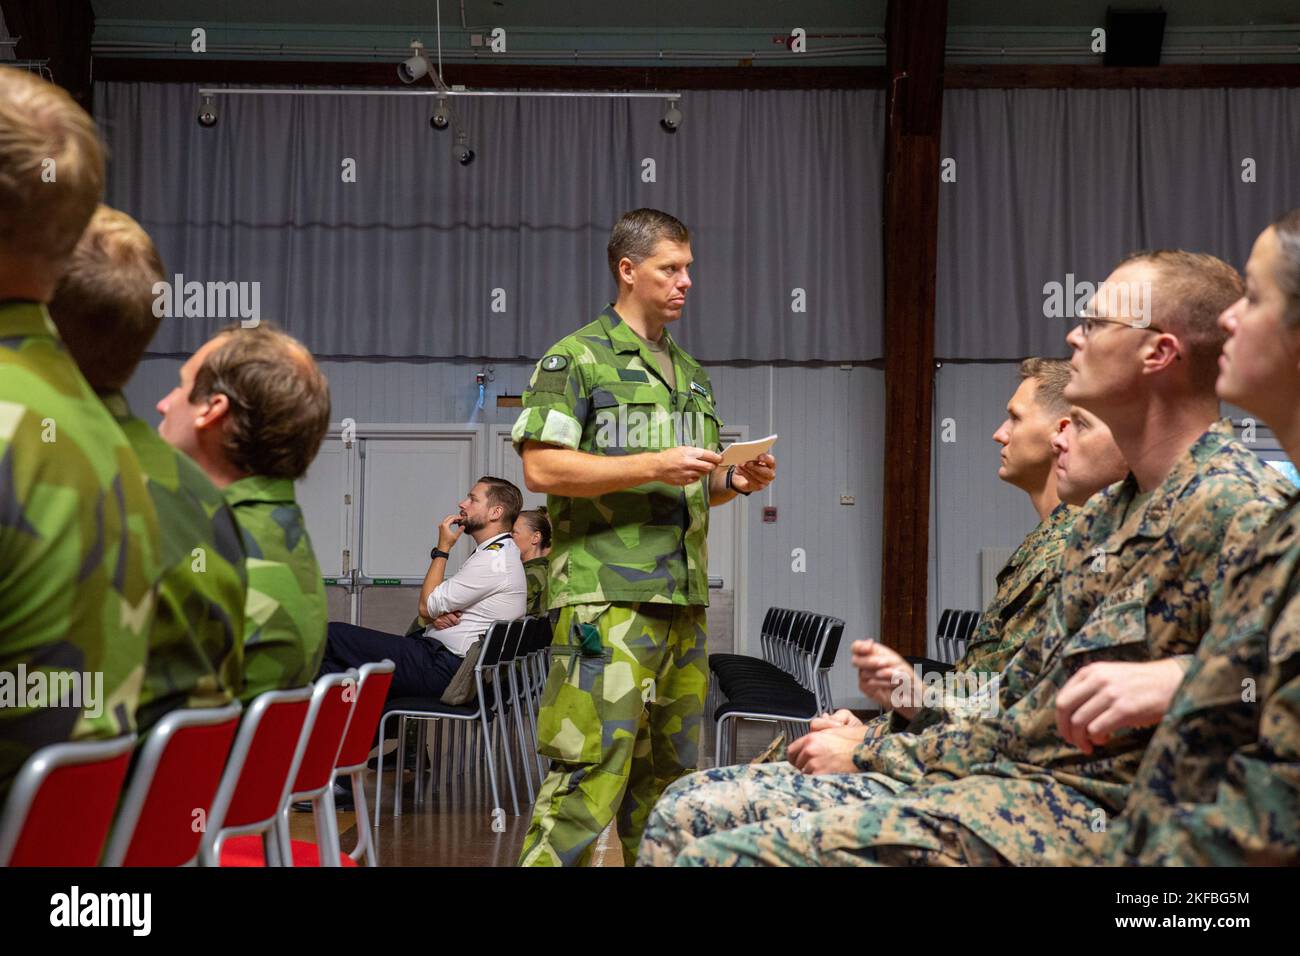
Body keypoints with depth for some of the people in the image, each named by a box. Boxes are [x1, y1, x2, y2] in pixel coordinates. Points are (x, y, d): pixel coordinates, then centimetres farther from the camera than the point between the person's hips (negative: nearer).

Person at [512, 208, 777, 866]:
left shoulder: (691, 375, 21)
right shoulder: (576, 359, -1)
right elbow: (541, 467, -12)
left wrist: (735, 481, 5)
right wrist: (654, 466, -17)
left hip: (684, 600, 8)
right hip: (607, 597, -8)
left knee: (667, 774, 12)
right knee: (591, 771, -12)